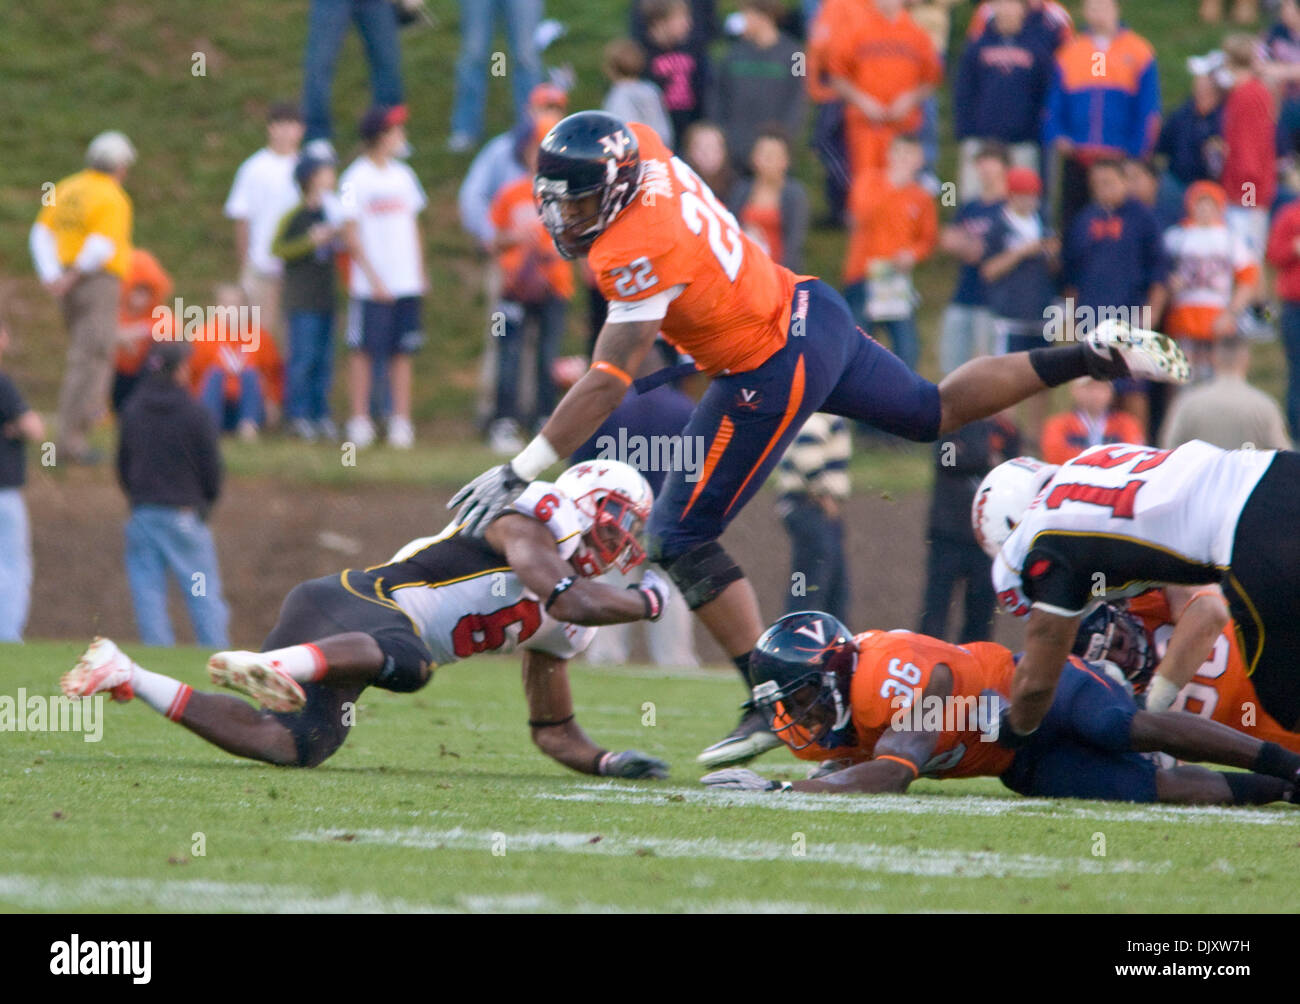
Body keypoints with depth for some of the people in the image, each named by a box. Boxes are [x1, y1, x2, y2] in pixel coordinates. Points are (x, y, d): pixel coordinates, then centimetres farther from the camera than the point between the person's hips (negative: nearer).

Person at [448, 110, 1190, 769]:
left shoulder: (641, 253, -29)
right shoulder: (638, 146, -9)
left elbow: (609, 383, -30)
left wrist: (519, 472, -29)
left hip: (774, 370, -9)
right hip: (808, 308, 9)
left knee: (683, 537, -3)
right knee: (933, 412, 29)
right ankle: (1096, 356, 28)